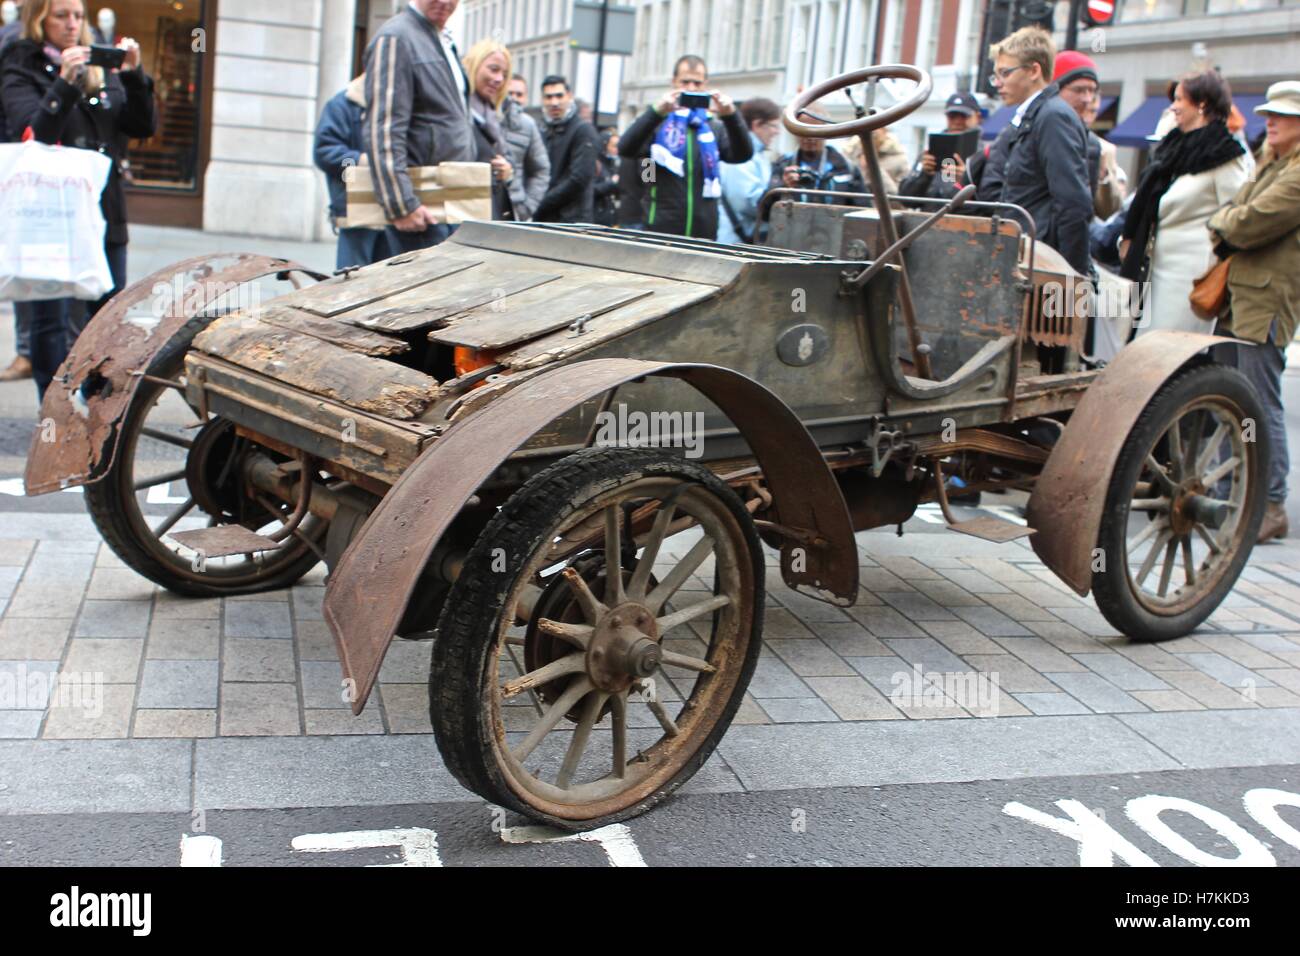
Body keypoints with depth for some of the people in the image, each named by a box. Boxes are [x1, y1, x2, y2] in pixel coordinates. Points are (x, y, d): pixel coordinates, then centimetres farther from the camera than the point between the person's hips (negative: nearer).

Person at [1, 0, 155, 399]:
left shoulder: (100, 70, 15)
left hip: (106, 215, 5)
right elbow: (33, 134, -15)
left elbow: (143, 127, 5)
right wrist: (65, 85, -25)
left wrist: (133, 76, -9)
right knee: (54, 323, -4)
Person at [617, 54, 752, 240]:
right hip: (661, 231, -3)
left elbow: (743, 154, -3)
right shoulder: (657, 123, 5)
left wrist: (731, 117, -20)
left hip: (704, 234, 3)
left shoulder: (716, 128, 14)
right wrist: (656, 111, -26)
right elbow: (625, 149, -13)